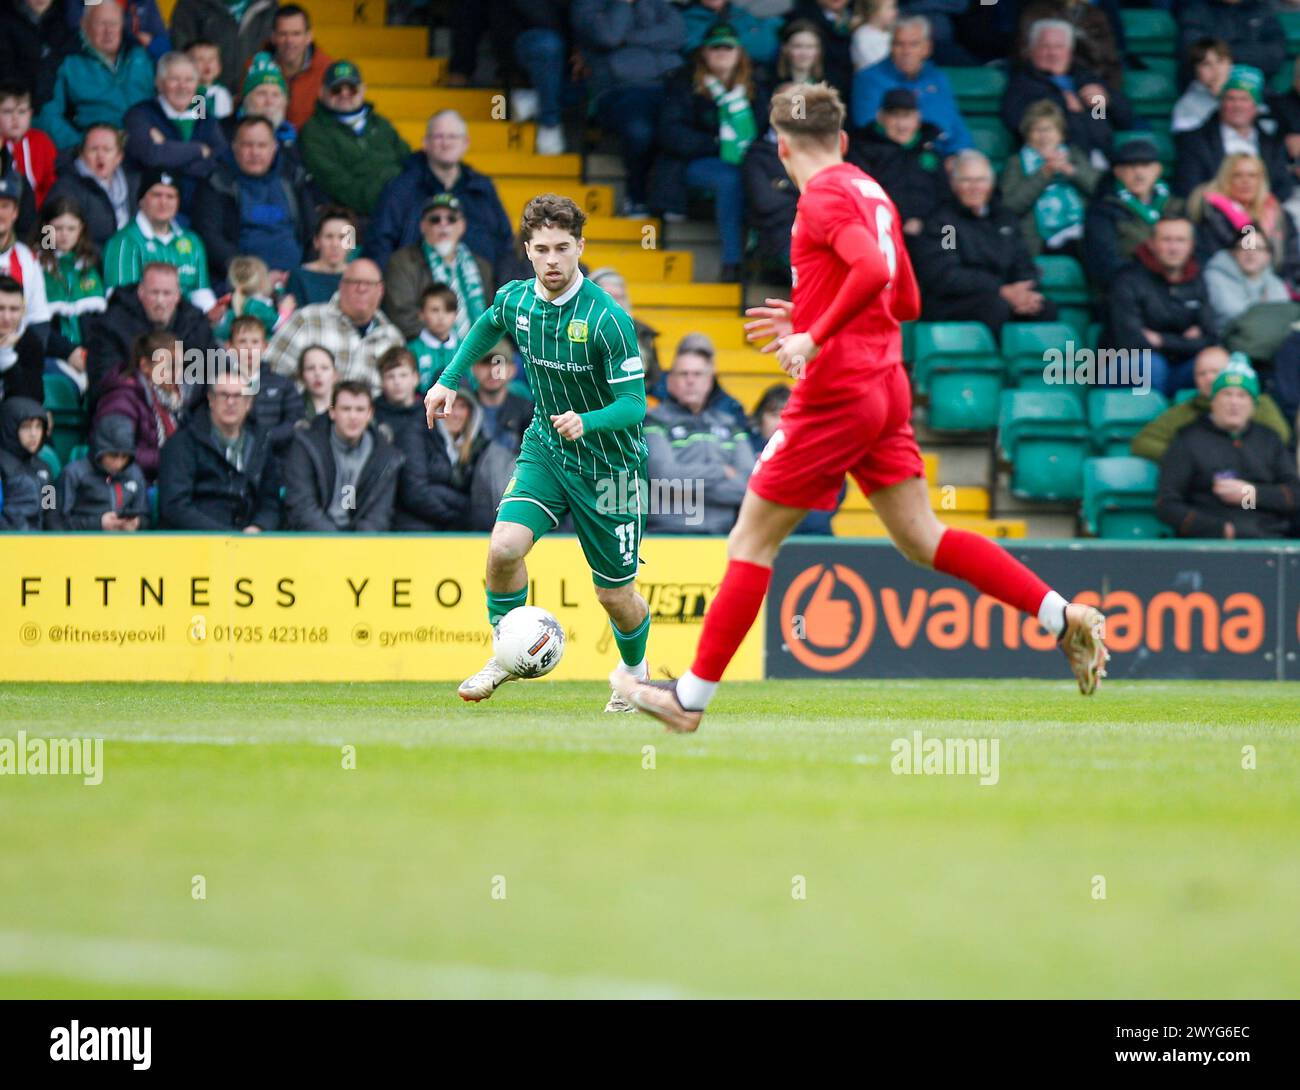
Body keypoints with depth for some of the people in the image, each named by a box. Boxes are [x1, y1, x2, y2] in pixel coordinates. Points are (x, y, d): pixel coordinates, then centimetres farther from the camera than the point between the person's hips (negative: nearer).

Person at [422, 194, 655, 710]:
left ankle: (634, 669, 38)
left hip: (609, 462, -4)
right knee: (503, 547, -20)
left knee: (615, 596, 6)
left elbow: (634, 403, -24)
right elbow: (487, 325, 19)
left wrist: (585, 422, -41)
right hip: (545, 449, 4)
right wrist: (449, 380, 14)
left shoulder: (608, 319, -25)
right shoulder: (516, 300, -7)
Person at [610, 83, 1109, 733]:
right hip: (886, 387, 8)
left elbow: (874, 270, -28)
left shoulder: (824, 195, -11)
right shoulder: (870, 193, 15)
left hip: (833, 393, -8)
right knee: (923, 539, 10)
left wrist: (813, 337, -23)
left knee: (752, 540, -1)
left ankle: (691, 697, 2)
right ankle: (1065, 618, 1)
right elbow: (906, 302, 22)